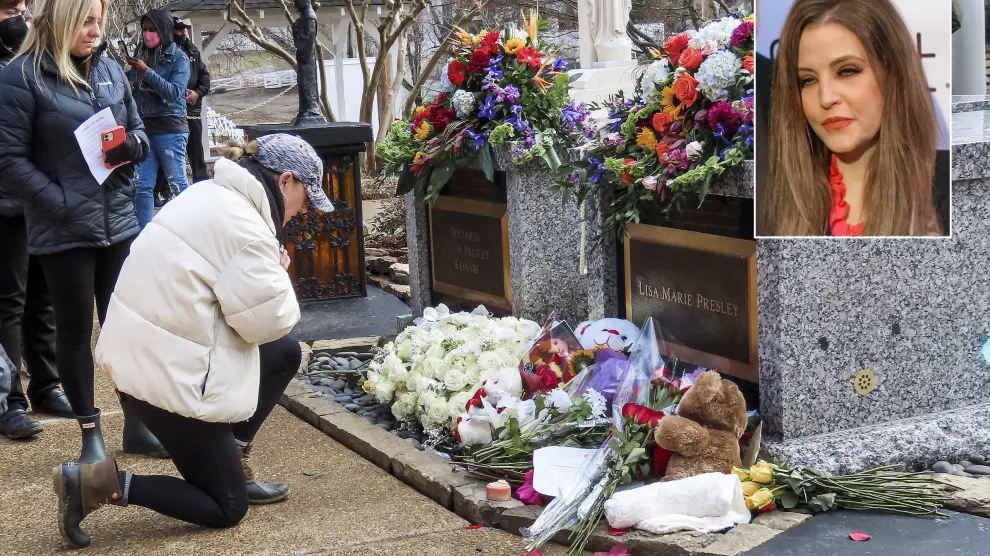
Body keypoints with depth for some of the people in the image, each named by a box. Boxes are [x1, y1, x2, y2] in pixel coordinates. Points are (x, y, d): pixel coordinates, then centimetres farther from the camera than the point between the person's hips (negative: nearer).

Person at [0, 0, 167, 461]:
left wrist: (130, 146, -7)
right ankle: (91, 434, 19)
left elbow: (139, 133, 16)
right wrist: (62, 206, -17)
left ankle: (135, 424, 23)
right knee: (76, 331, 7)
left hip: (118, 222, 5)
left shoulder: (110, 70, 8)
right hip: (64, 230, -5)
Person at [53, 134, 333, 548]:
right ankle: (99, 483, -5)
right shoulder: (244, 226, -21)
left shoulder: (213, 194, 8)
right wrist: (280, 276, -2)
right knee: (227, 509, 4)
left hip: (147, 349, 10)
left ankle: (231, 464, 21)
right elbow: (268, 320, -17)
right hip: (171, 372, -10)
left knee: (285, 354, 20)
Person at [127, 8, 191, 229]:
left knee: (177, 183, 2)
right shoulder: (140, 54, 9)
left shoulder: (178, 57, -4)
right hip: (143, 128, 5)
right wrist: (127, 80, -7)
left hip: (170, 129, -4)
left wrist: (147, 72, -21)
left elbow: (174, 92, -14)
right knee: (143, 186, 3)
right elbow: (131, 86, 16)